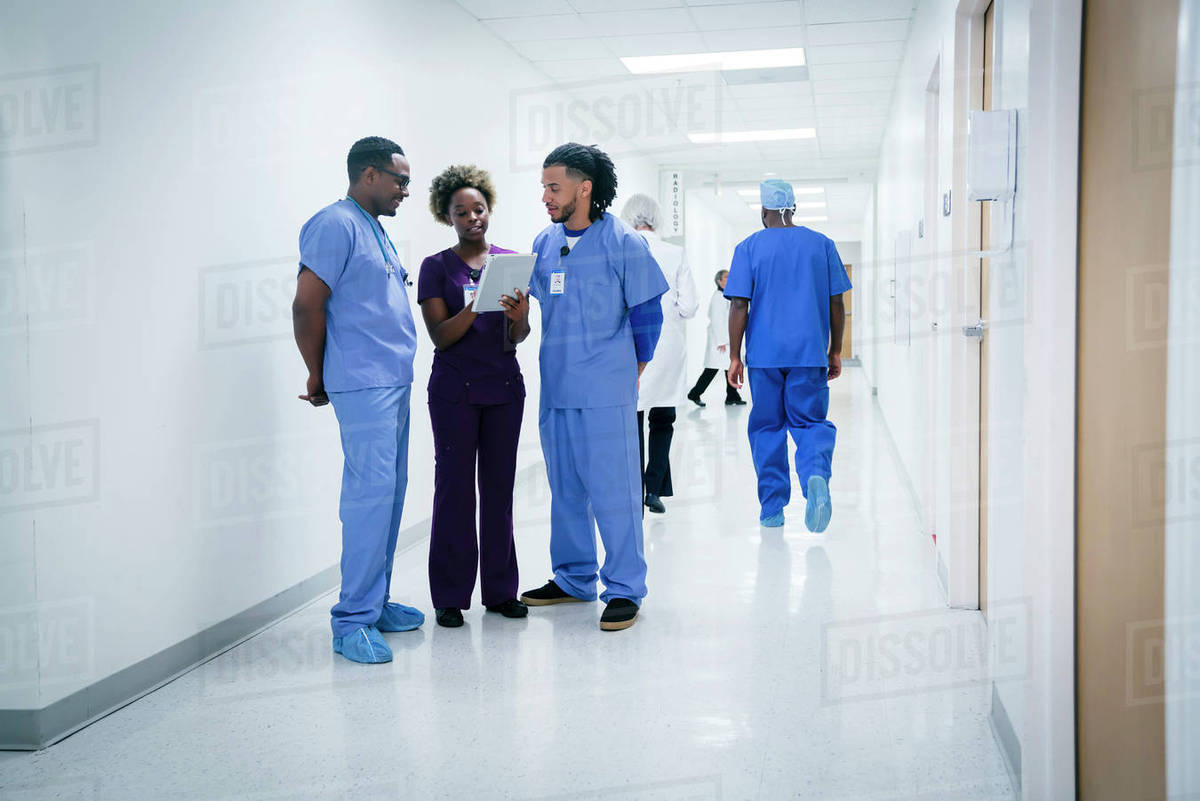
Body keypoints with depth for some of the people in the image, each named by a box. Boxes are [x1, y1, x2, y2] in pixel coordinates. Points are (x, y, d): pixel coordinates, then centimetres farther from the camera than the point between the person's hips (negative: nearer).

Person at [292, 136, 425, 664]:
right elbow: (306, 306, -14)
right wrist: (319, 378, -6)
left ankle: (376, 602, 20)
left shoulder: (376, 231, 20)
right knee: (371, 492, -11)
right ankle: (353, 620, -6)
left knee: (389, 492, 11)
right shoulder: (336, 225, -10)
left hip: (393, 382, 10)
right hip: (363, 383, -10)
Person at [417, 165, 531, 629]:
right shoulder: (437, 267, 0)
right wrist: (475, 307, -24)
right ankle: (450, 596, 7)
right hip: (454, 390, -3)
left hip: (505, 388, 3)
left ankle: (500, 590, 15)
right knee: (455, 489, -1)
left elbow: (520, 337, 4)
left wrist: (517, 316, -19)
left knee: (499, 488, 7)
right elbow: (441, 336, -8)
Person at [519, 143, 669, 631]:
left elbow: (647, 313, -1)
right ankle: (573, 578, 28)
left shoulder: (623, 242, -7)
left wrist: (631, 369, 5)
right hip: (556, 388, 6)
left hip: (606, 391, -6)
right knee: (565, 489, 14)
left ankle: (624, 589, 7)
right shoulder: (544, 244, 8)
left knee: (613, 489, -3)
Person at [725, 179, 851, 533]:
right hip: (810, 353, 1)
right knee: (811, 422, 6)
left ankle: (772, 508, 12)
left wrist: (735, 356, 0)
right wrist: (835, 352, 14)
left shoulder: (749, 247, 0)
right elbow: (836, 304, 6)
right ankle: (816, 475, -24)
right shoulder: (822, 244, 5)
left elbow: (739, 306, -5)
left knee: (767, 427, 10)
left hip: (764, 355, -1)